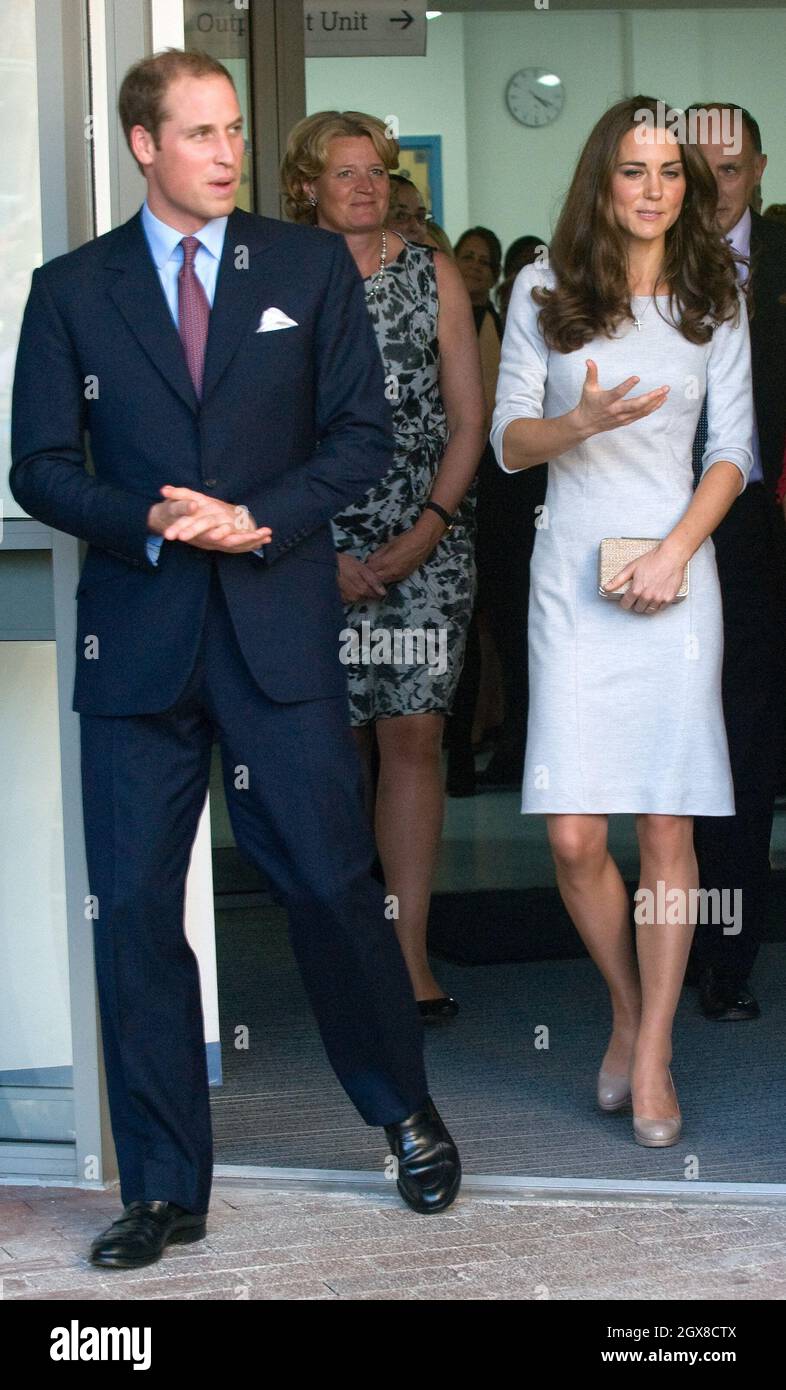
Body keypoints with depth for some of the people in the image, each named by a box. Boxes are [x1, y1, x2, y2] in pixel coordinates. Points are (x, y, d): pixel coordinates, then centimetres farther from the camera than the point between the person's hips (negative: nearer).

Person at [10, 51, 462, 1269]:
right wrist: (151, 524, -14)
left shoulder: (311, 268, 7)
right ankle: (165, 1190, 13)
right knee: (135, 913, 2)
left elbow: (364, 435, 3)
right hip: (137, 639, 1)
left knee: (334, 885, 1)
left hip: (280, 629, -1)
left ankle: (409, 1117, 26)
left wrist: (257, 519, -12)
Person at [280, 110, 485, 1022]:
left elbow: (468, 419, 6)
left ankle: (411, 949, -3)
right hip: (317, 543, 0)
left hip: (428, 541, 1)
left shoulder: (433, 275, 8)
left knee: (412, 734, -5)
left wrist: (426, 531, -6)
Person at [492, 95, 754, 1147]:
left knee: (667, 823, -4)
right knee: (575, 836, -6)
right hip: (572, 581, 0)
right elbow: (508, 441, 3)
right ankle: (628, 1010, 18)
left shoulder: (715, 302, 9)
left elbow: (733, 451, 7)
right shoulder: (543, 291, 6)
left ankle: (653, 1052, 6)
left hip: (676, 575, 0)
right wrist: (583, 421, -17)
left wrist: (675, 554, -8)